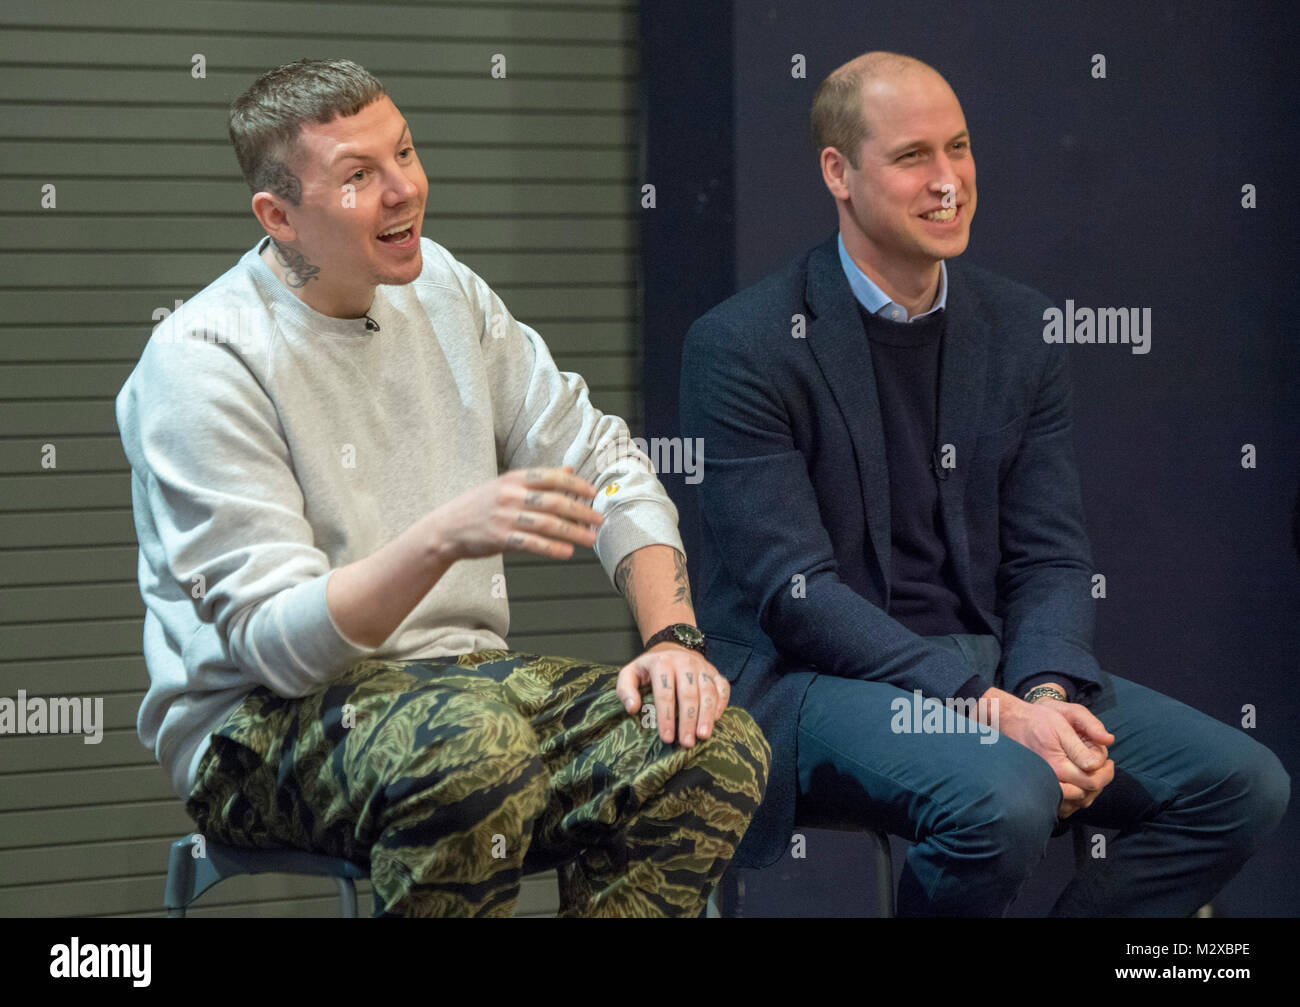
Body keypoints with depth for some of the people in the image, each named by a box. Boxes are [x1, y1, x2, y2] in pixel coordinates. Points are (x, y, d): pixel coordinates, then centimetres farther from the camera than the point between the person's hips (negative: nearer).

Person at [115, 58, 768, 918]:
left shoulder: (439, 289, 7)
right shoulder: (202, 361, -14)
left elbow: (606, 463, 13)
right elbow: (275, 643, -21)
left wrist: (673, 637, -4)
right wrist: (445, 537, -37)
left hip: (461, 676, 6)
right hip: (262, 721, -6)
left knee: (720, 749, -19)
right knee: (475, 742, -39)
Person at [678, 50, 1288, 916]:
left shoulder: (1020, 327, 8)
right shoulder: (743, 346, -9)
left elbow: (1051, 556, 7)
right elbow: (792, 591, -15)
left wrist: (1044, 692, -16)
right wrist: (989, 709, -24)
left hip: (991, 669, 6)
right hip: (809, 680, -6)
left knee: (1245, 784, -11)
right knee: (1003, 799, -35)